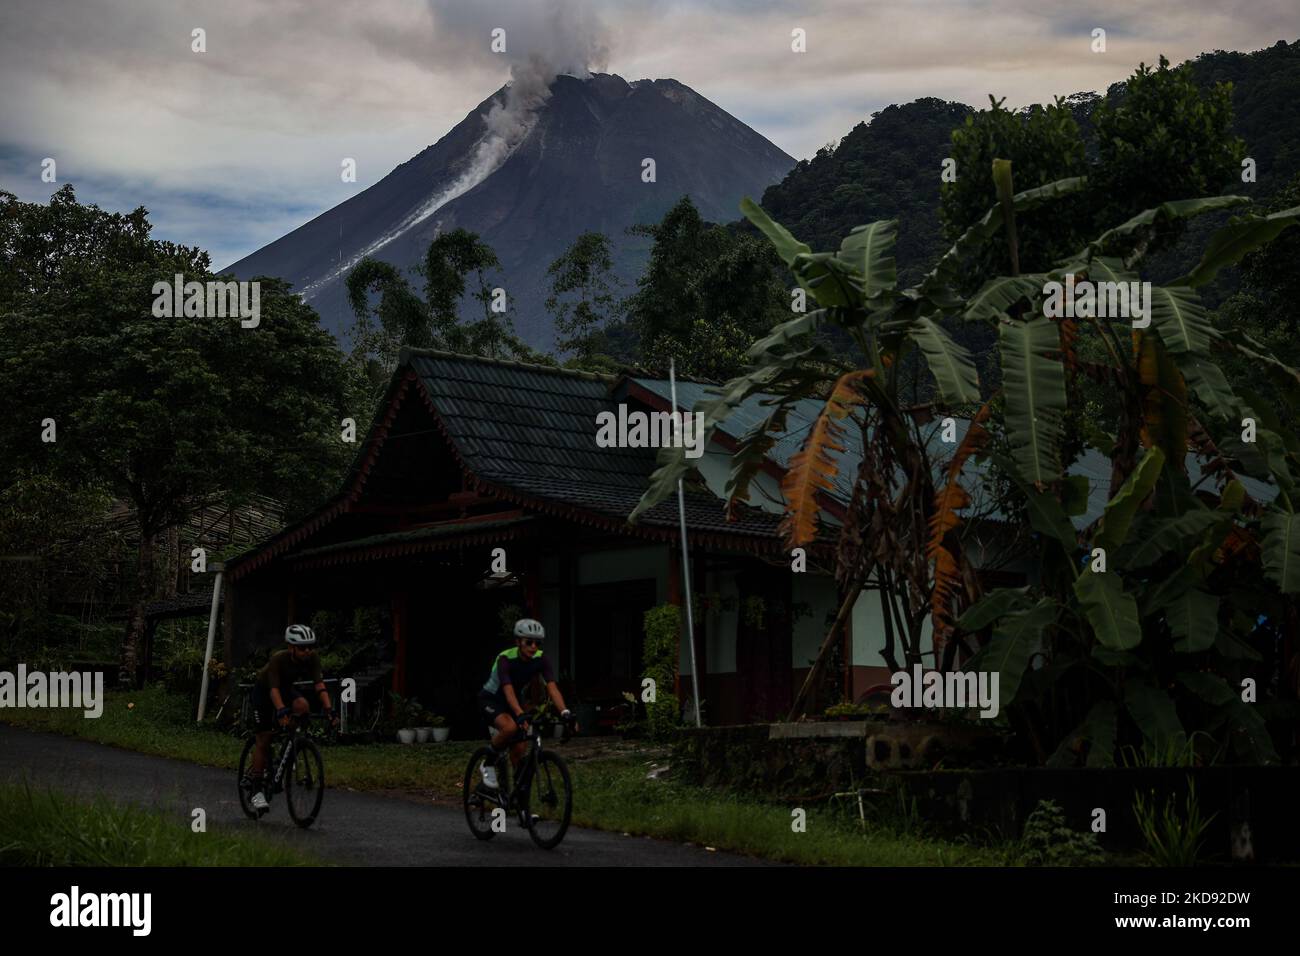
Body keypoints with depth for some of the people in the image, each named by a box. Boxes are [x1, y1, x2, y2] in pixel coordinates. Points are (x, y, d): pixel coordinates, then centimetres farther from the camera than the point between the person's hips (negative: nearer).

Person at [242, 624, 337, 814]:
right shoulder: (278, 659, -34)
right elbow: (274, 688, -43)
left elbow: (319, 684, -29)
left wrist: (328, 709, -42)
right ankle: (256, 789, 1)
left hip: (286, 687, 4)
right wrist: (281, 711, -59)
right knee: (264, 739, -8)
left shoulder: (312, 658, -23)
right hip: (264, 691, -4)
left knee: (302, 706, -29)